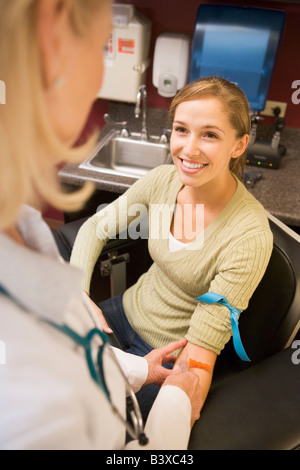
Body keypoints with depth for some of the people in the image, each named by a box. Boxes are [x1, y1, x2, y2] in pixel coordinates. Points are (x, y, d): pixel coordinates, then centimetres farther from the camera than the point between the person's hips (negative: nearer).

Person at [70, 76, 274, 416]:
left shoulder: (250, 235, -29)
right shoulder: (164, 179, -13)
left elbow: (200, 354, -25)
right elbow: (95, 227, -1)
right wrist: (78, 294, -14)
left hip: (169, 355, -4)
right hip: (131, 310, 5)